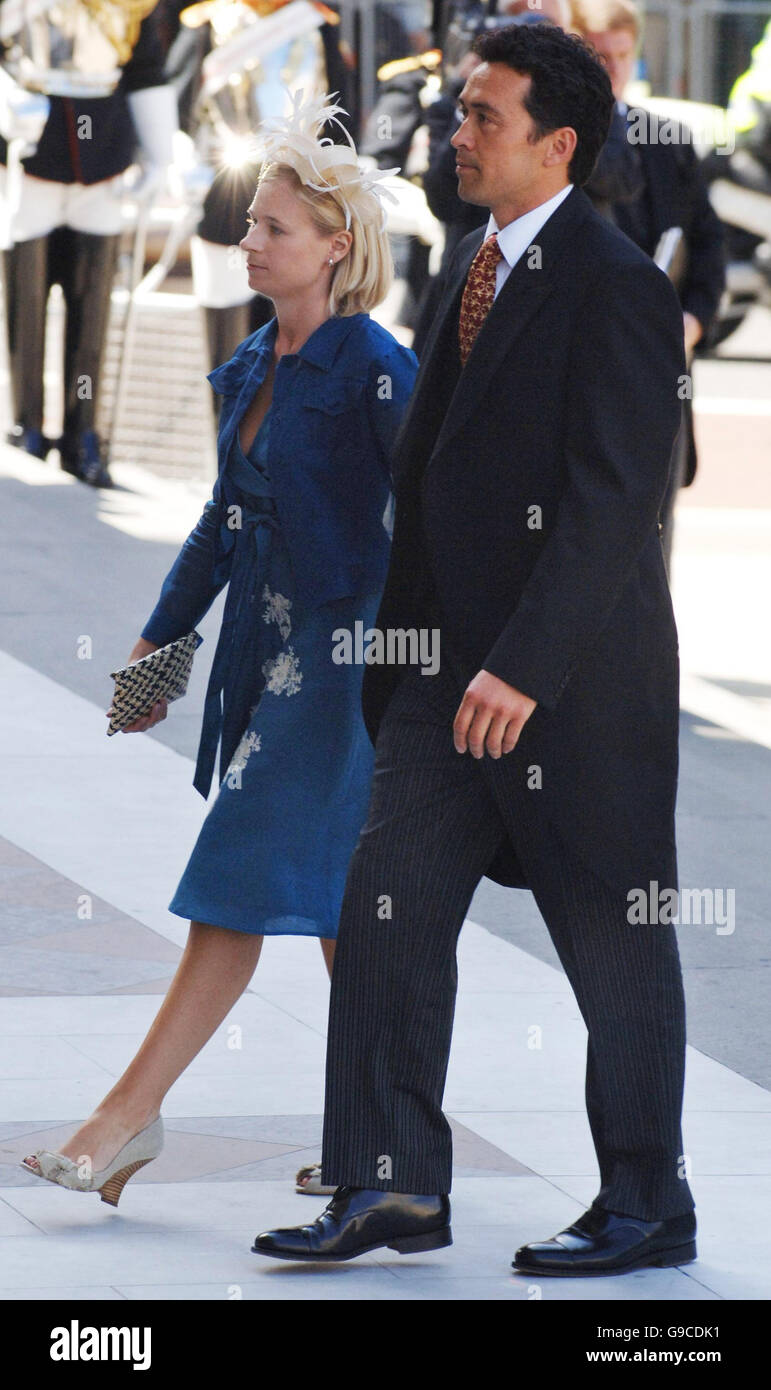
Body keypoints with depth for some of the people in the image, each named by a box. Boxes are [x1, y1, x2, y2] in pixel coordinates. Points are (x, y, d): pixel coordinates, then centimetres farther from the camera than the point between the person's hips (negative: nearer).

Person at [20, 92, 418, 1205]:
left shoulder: (372, 370, -12)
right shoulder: (255, 366, 12)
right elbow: (225, 516, 20)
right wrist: (163, 635, 20)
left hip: (342, 650, -8)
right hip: (264, 650, 8)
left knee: (246, 879, -8)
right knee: (331, 897, 10)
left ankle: (131, 1114, -9)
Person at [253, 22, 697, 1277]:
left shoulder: (616, 288, -15)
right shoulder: (478, 268, 12)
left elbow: (611, 503, -21)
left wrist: (524, 667, -25)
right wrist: (409, 645, 14)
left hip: (574, 674, -8)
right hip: (449, 659, 8)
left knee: (614, 940, 3)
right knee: (388, 909, 3)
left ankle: (647, 1208, 14)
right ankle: (394, 1185, 9)